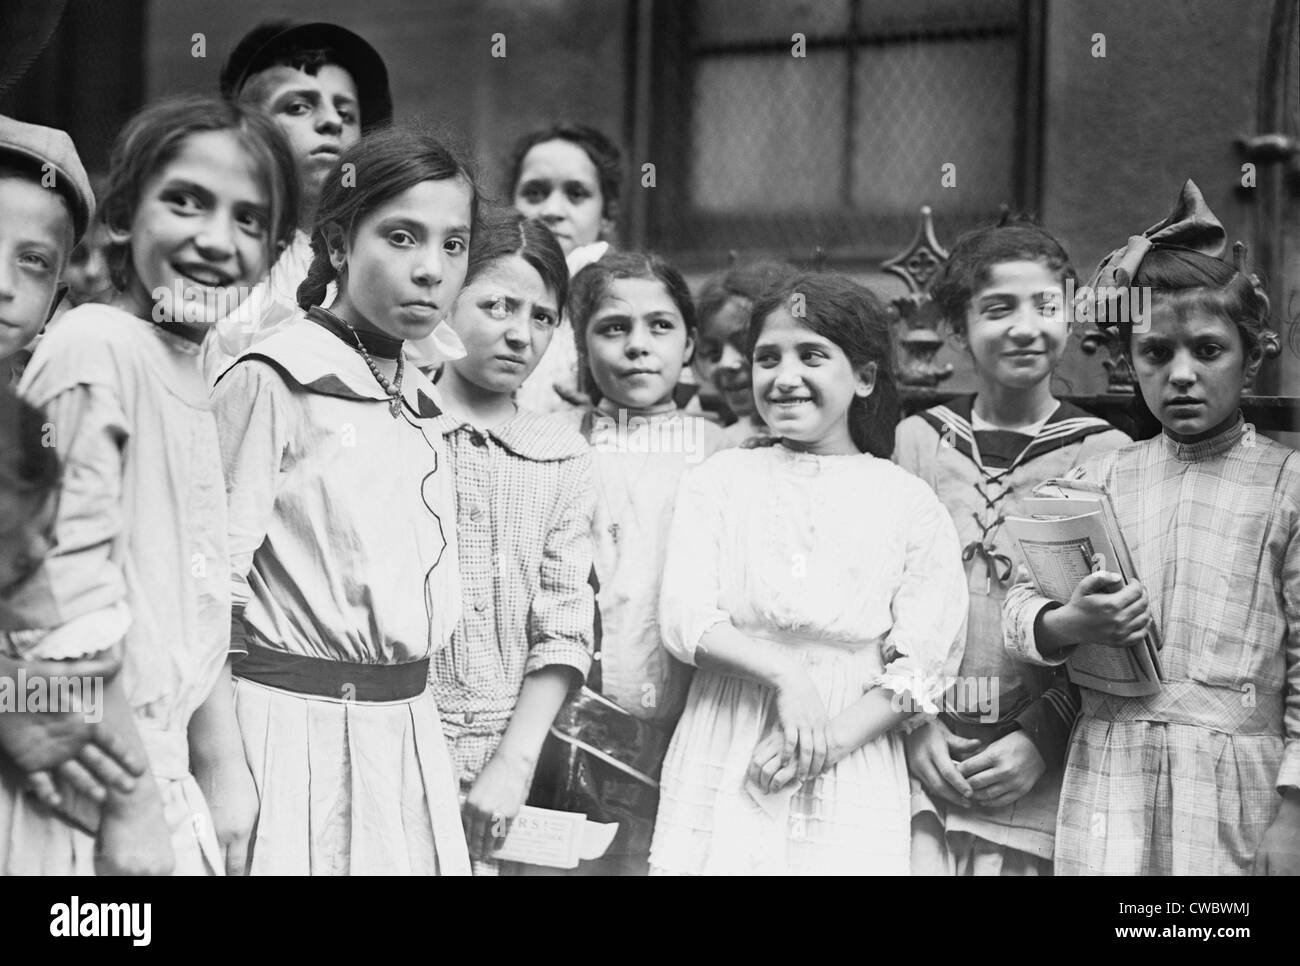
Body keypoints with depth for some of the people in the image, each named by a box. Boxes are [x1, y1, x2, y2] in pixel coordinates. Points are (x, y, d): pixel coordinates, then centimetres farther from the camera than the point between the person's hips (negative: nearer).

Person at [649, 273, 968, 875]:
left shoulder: (908, 504, 4)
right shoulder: (720, 480, 7)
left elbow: (920, 668, -2)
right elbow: (683, 621, -3)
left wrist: (828, 740, -14)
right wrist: (783, 671, -18)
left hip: (851, 792, 0)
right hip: (720, 780, 1)